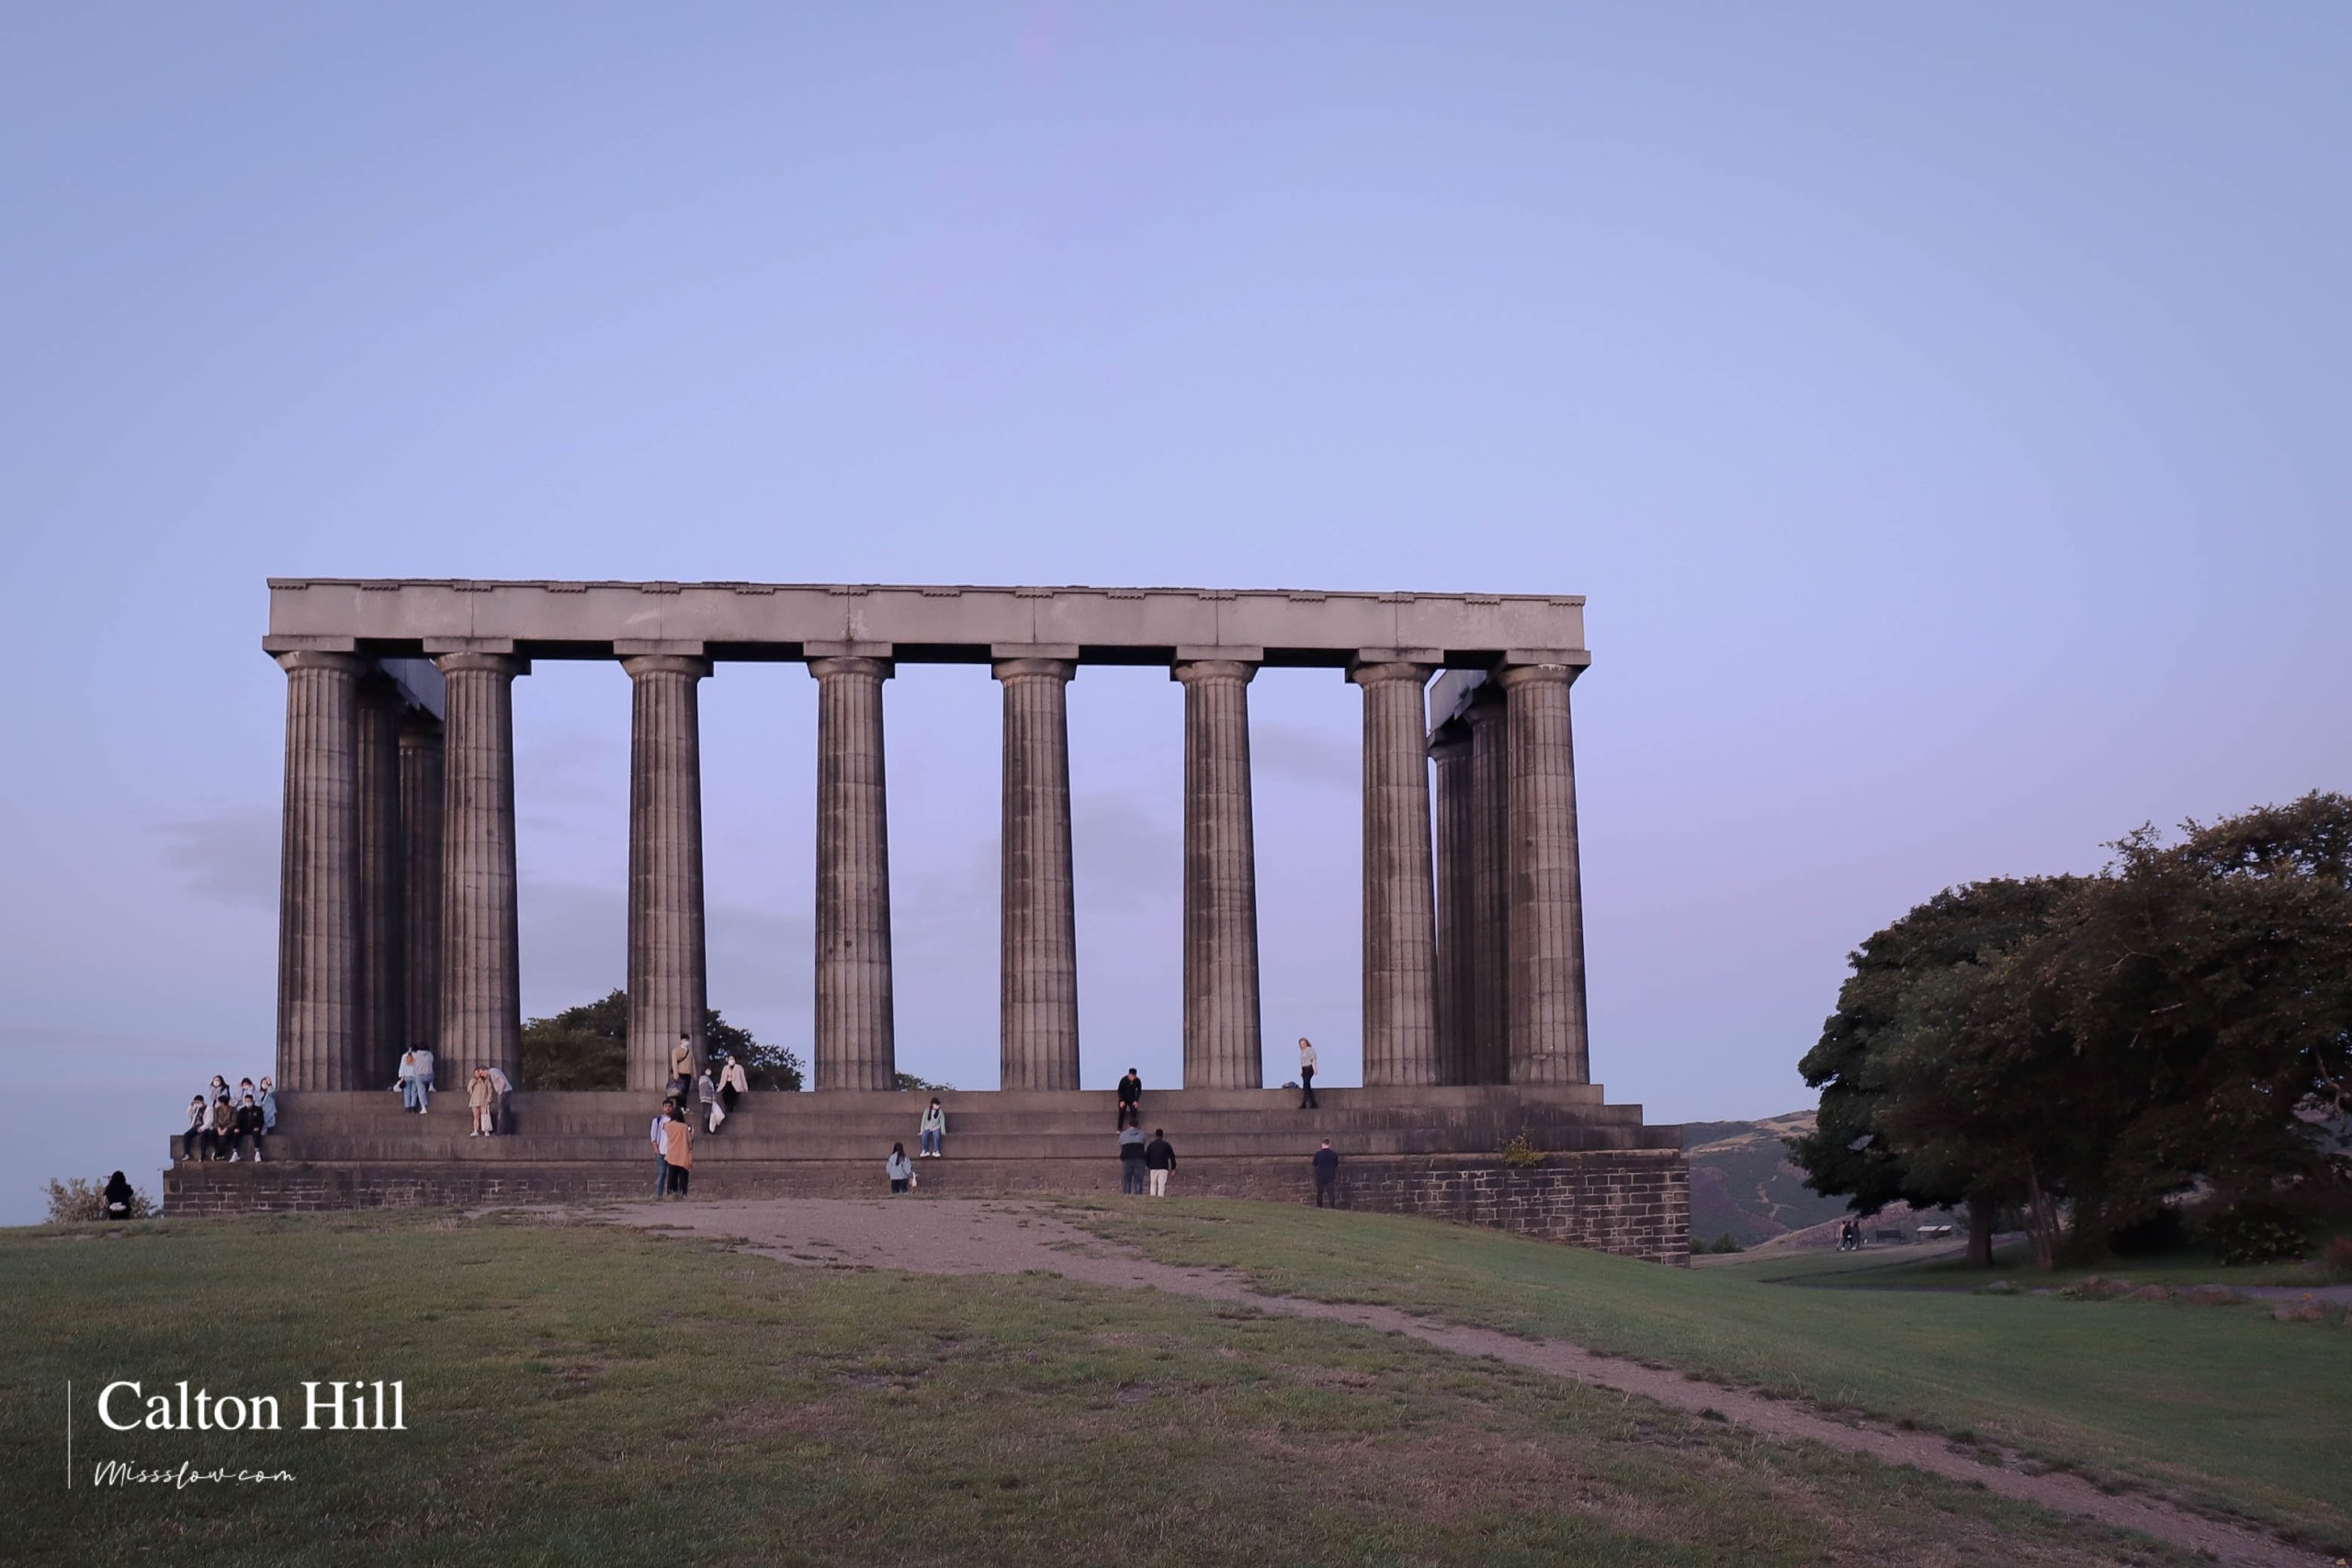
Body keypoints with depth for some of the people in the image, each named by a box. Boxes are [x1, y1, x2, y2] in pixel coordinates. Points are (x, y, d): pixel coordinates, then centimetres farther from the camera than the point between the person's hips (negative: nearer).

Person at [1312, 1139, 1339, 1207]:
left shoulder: (1318, 1153, -10)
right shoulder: (1334, 1154, -7)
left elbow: (1314, 1164, 2)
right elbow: (1336, 1164, 6)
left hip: (1320, 1176, 0)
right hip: (1330, 1176, 0)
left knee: (1320, 1192, 11)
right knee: (1330, 1192, 3)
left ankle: (1319, 1205, 14)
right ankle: (1332, 1206, -3)